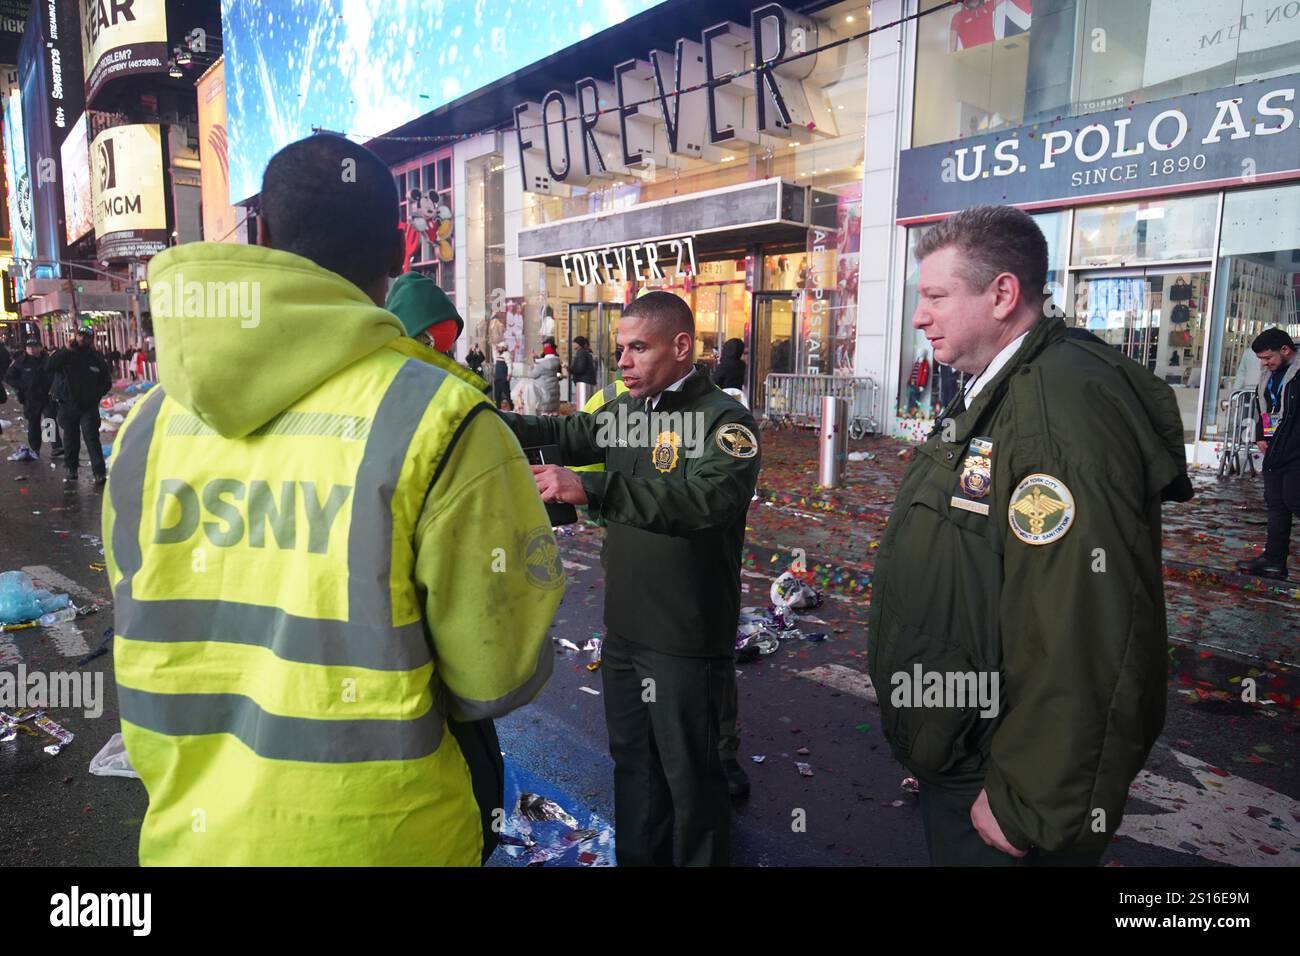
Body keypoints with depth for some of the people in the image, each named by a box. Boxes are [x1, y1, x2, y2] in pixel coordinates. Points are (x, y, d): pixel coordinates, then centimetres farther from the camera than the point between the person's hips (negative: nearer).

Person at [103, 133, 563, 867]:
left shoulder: (150, 420, -4)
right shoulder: (437, 420, -21)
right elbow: (498, 676, -16)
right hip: (370, 837, -3)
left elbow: (148, 638, 8)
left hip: (187, 832, 4)